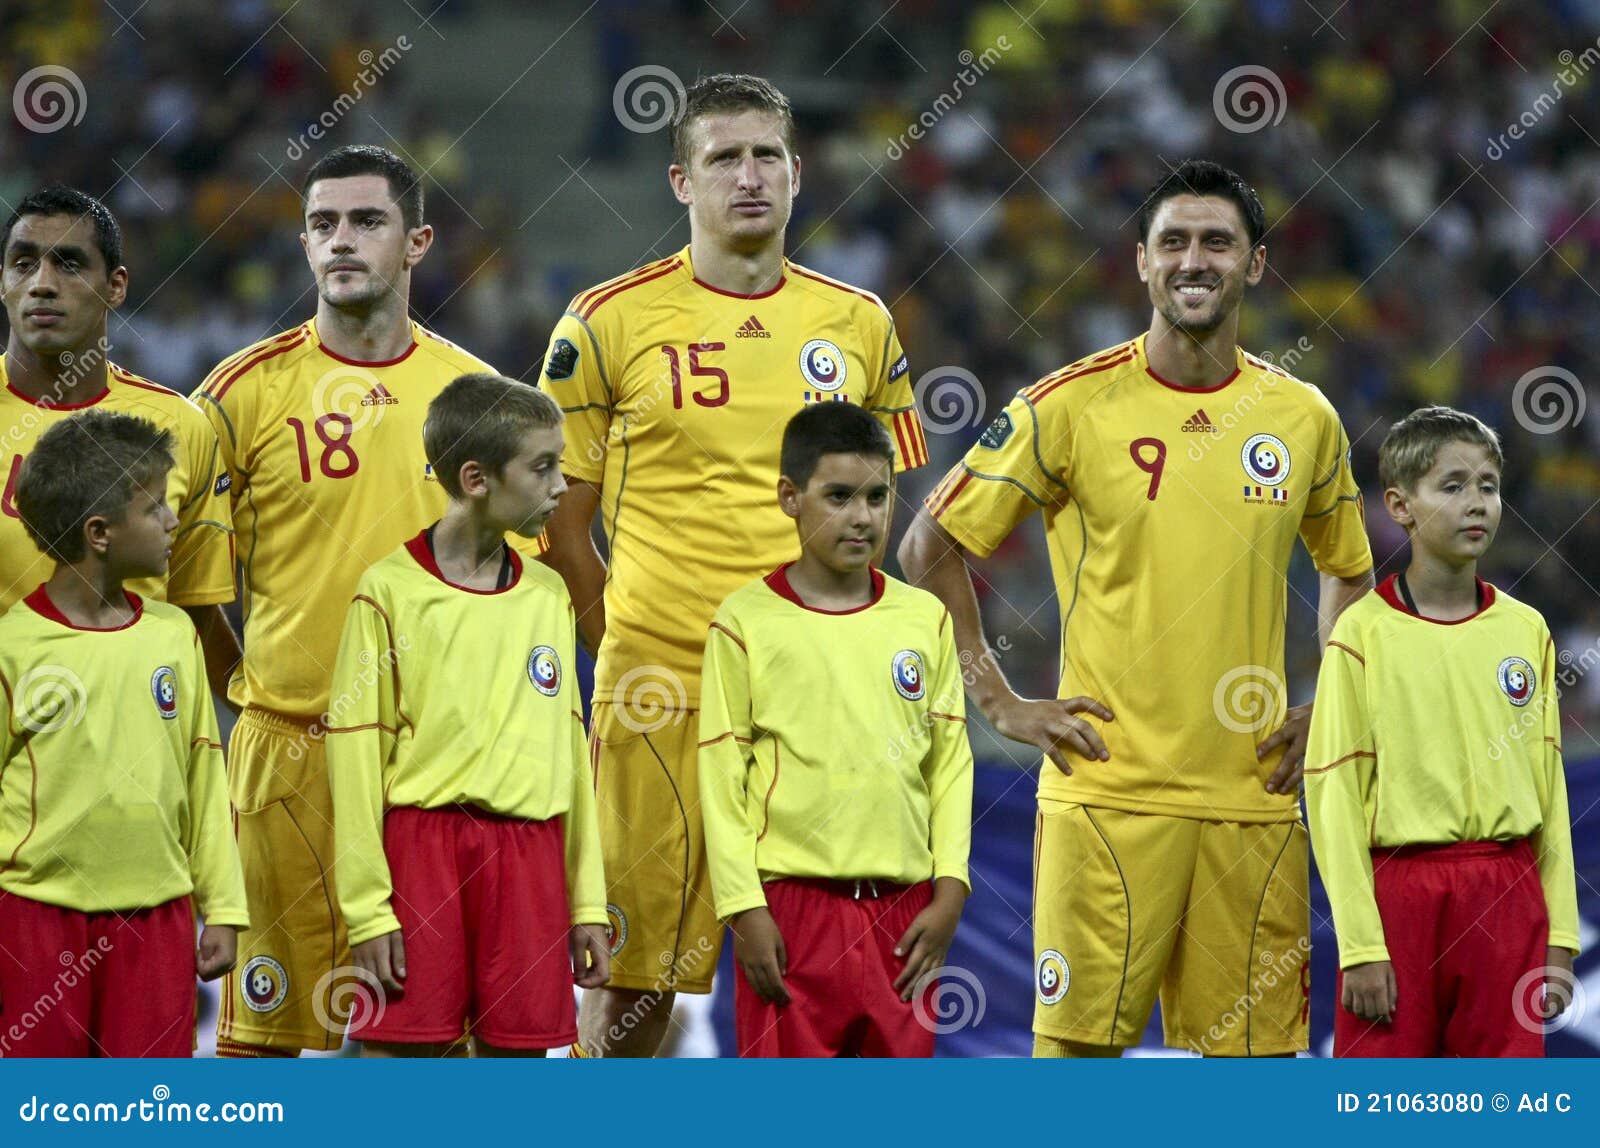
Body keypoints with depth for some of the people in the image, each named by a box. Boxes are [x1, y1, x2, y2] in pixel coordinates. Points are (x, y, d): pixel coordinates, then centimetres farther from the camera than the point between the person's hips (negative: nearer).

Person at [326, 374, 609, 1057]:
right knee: (397, 1052, -5)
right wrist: (368, 910, -10)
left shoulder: (548, 596, 12)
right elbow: (355, 755, -5)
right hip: (422, 841, -4)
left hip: (529, 858, 5)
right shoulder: (392, 591, -4)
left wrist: (587, 902, 14)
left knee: (517, 1053, 5)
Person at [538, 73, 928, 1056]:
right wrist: (631, 650, 1)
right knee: (635, 972, -1)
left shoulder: (860, 325, 10)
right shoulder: (609, 324, 1)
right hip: (661, 689, -3)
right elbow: (562, 521, 5)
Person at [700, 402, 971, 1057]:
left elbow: (951, 765, 10)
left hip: (902, 914, 3)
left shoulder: (924, 618, 9)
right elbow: (721, 778, -2)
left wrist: (949, 891, 1)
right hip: (790, 910, -3)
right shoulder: (746, 622, -1)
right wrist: (744, 909, -9)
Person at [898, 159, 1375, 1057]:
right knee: (1079, 1039, -5)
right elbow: (932, 546, 4)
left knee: (1255, 1043, 3)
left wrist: (1329, 712, 11)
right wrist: (1001, 703, -1)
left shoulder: (1304, 419, 8)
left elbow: (1352, 571, 24)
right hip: (1108, 789, -3)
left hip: (1254, 797, 3)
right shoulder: (1068, 408, -2)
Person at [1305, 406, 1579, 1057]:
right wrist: (1359, 943, -10)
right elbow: (1332, 796, -5)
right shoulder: (1365, 633, -4)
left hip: (1506, 901, 3)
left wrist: (1559, 939, 7)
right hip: (1398, 892, -3)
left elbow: (1549, 790, 11)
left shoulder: (1526, 631, 8)